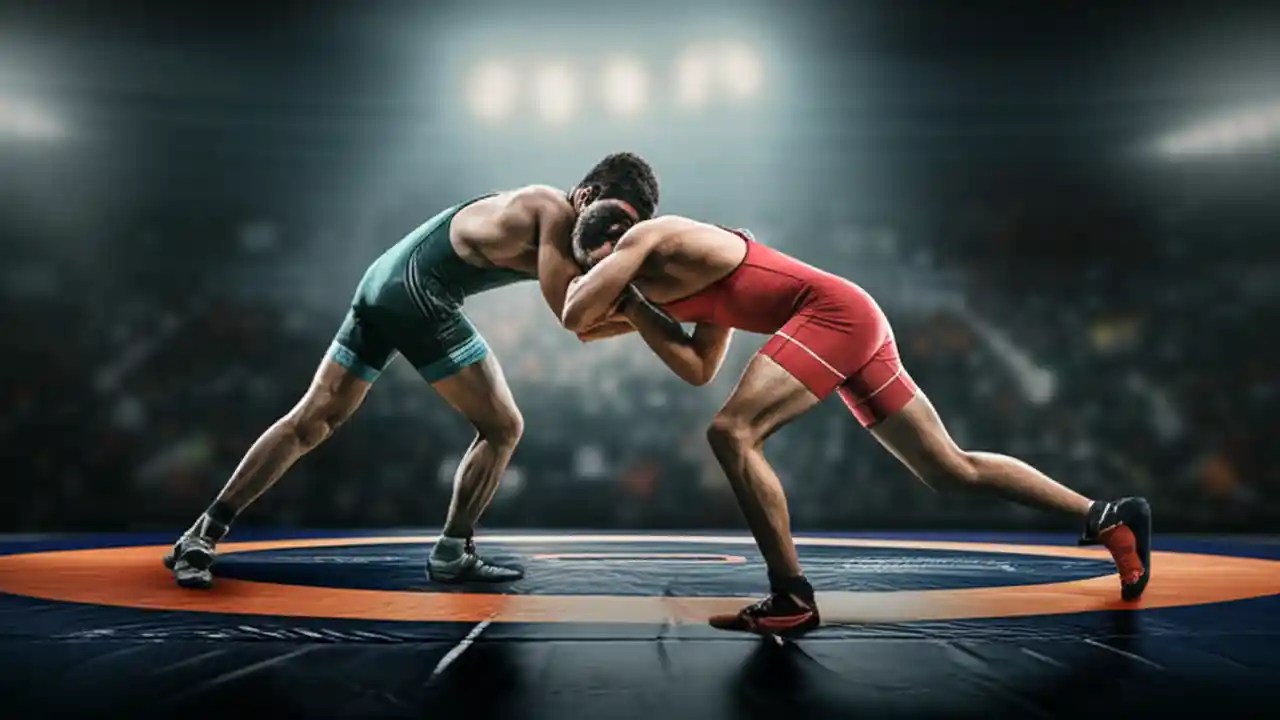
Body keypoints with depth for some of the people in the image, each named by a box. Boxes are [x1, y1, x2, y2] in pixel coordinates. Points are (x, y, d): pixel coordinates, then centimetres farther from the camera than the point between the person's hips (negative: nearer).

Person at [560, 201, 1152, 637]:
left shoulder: (647, 238, 2)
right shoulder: (695, 277, 26)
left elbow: (575, 317, -2)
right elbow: (699, 369, 24)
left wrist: (590, 281, 20)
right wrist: (632, 305, 23)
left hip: (835, 311, -10)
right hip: (853, 323, 10)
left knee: (732, 433, -17)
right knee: (951, 469, 13)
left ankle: (792, 599, -13)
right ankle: (1108, 516, 22)